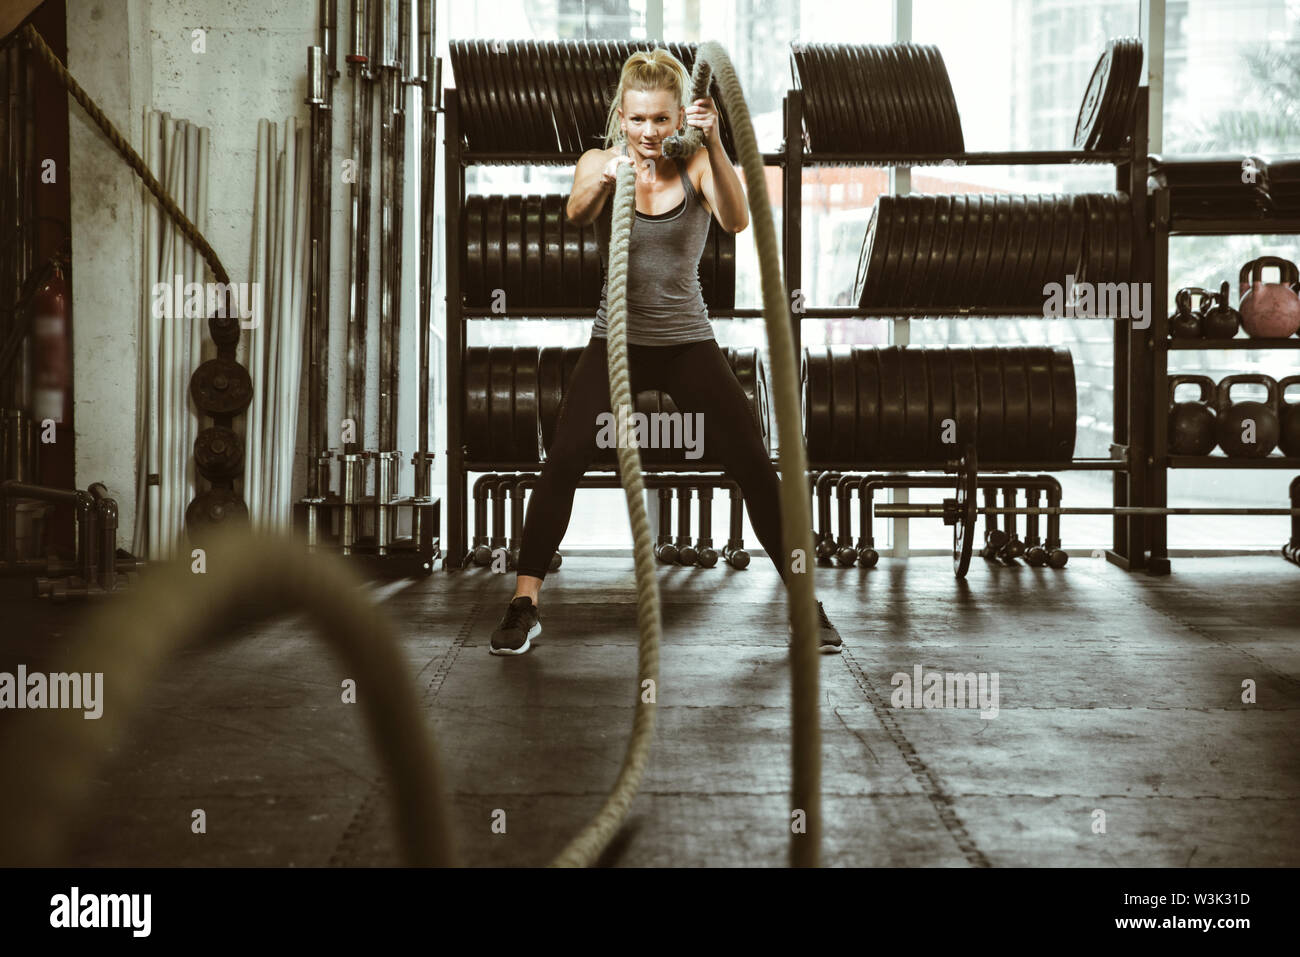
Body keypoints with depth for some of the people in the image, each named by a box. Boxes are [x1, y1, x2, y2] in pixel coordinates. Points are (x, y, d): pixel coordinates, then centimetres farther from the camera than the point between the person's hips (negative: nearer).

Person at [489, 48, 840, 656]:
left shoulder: (697, 167, -3)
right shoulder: (599, 163, -2)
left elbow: (736, 221, -23)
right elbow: (577, 213, -25)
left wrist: (714, 146, -38)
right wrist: (605, 179, -48)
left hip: (688, 343, 1)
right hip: (617, 340, 0)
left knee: (755, 469, -3)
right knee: (563, 461, -18)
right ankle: (524, 606, -10)